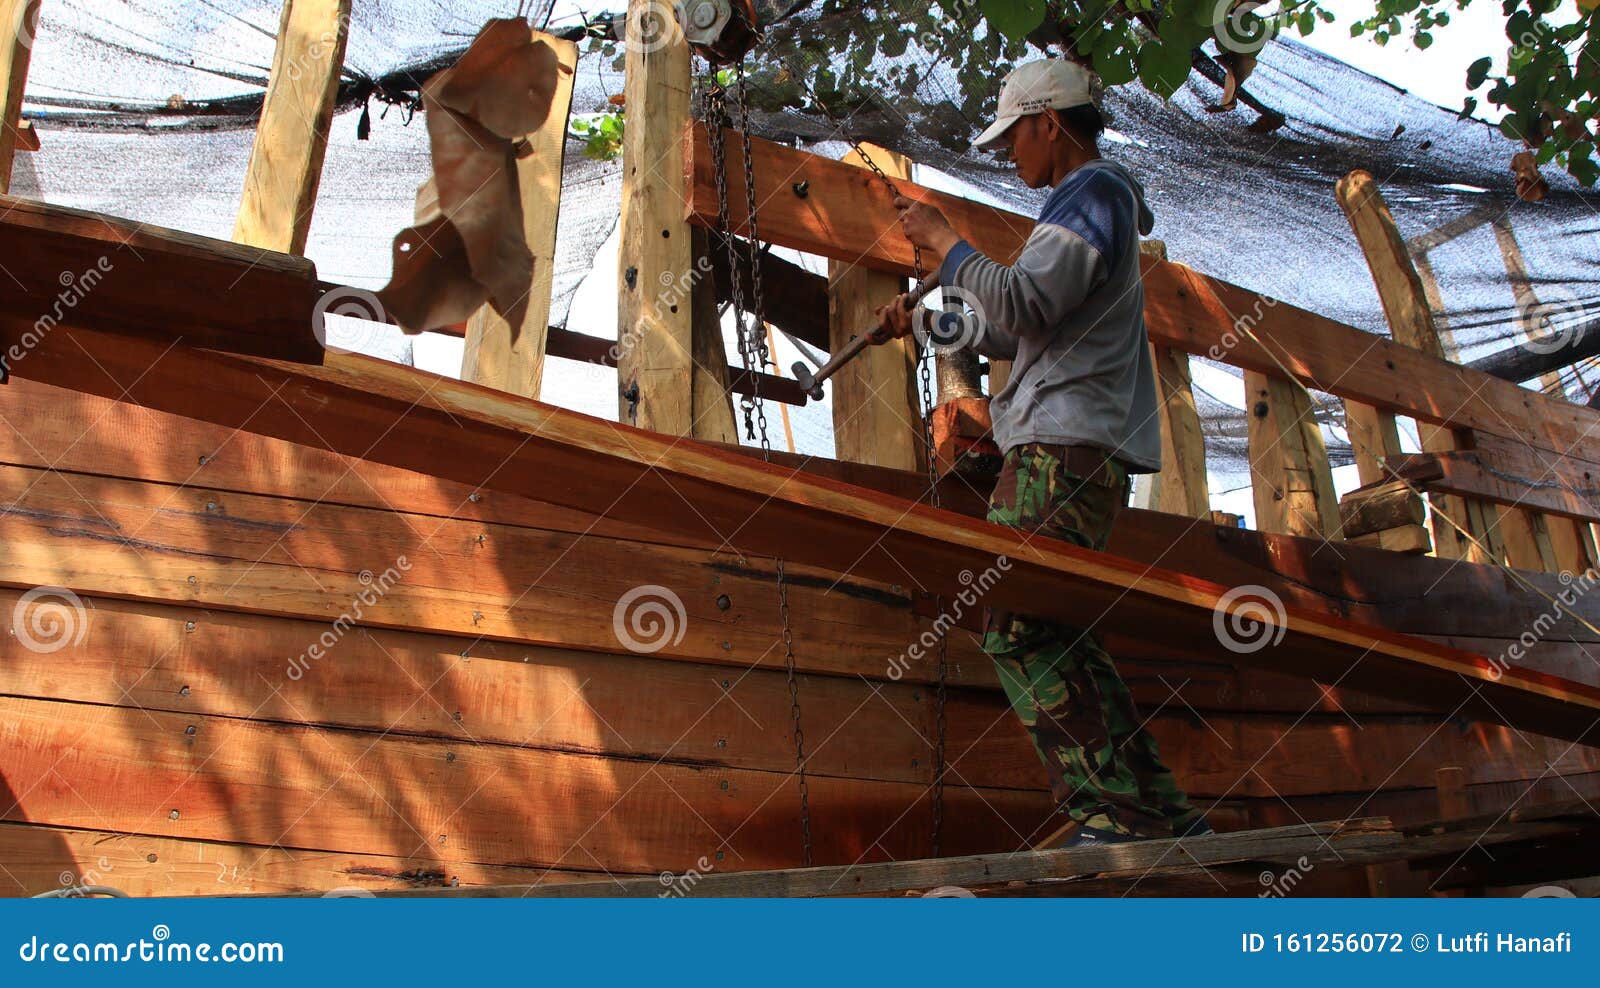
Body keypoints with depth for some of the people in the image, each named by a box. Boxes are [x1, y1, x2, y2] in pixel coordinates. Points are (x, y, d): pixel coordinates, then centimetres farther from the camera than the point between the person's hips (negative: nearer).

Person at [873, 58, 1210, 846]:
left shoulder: (1092, 190, -4)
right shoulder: (1095, 199, 29)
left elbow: (1026, 306, -19)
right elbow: (1016, 333, 33)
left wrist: (943, 242, -6)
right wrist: (923, 321, 29)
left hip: (1068, 446, -11)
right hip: (1070, 448, 11)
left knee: (1022, 631, -16)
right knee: (1054, 637, 8)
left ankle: (1124, 813, -13)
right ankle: (1154, 814, 12)